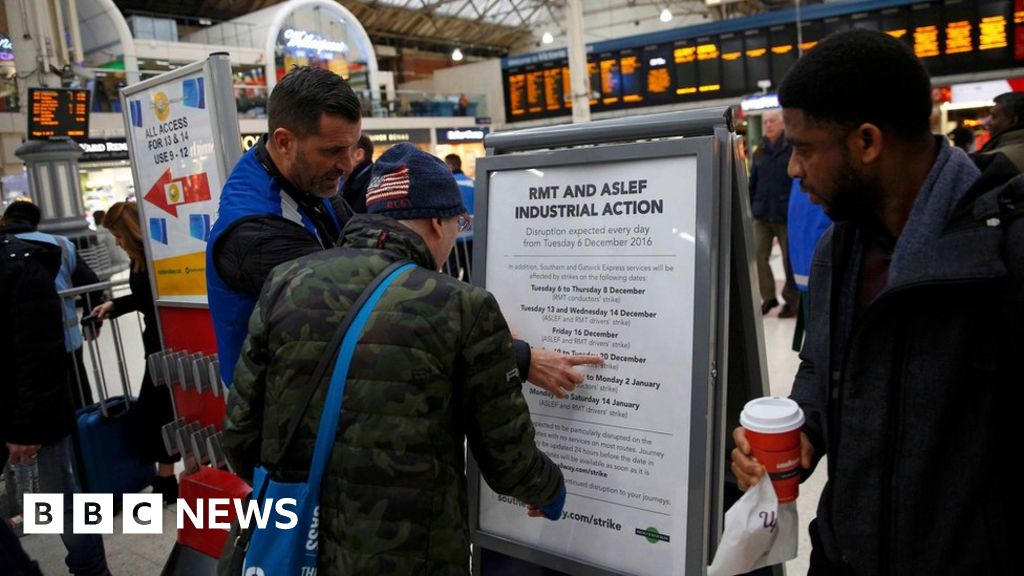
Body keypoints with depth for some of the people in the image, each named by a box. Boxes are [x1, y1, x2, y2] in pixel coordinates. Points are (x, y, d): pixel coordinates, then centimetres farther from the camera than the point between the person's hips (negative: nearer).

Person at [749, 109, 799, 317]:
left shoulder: (793, 149, -4)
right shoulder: (760, 152, 12)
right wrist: (751, 207, 10)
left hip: (786, 214, -4)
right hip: (762, 214, 4)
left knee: (790, 259, 5)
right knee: (758, 256, -1)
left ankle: (792, 300, 18)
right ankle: (768, 296, 15)